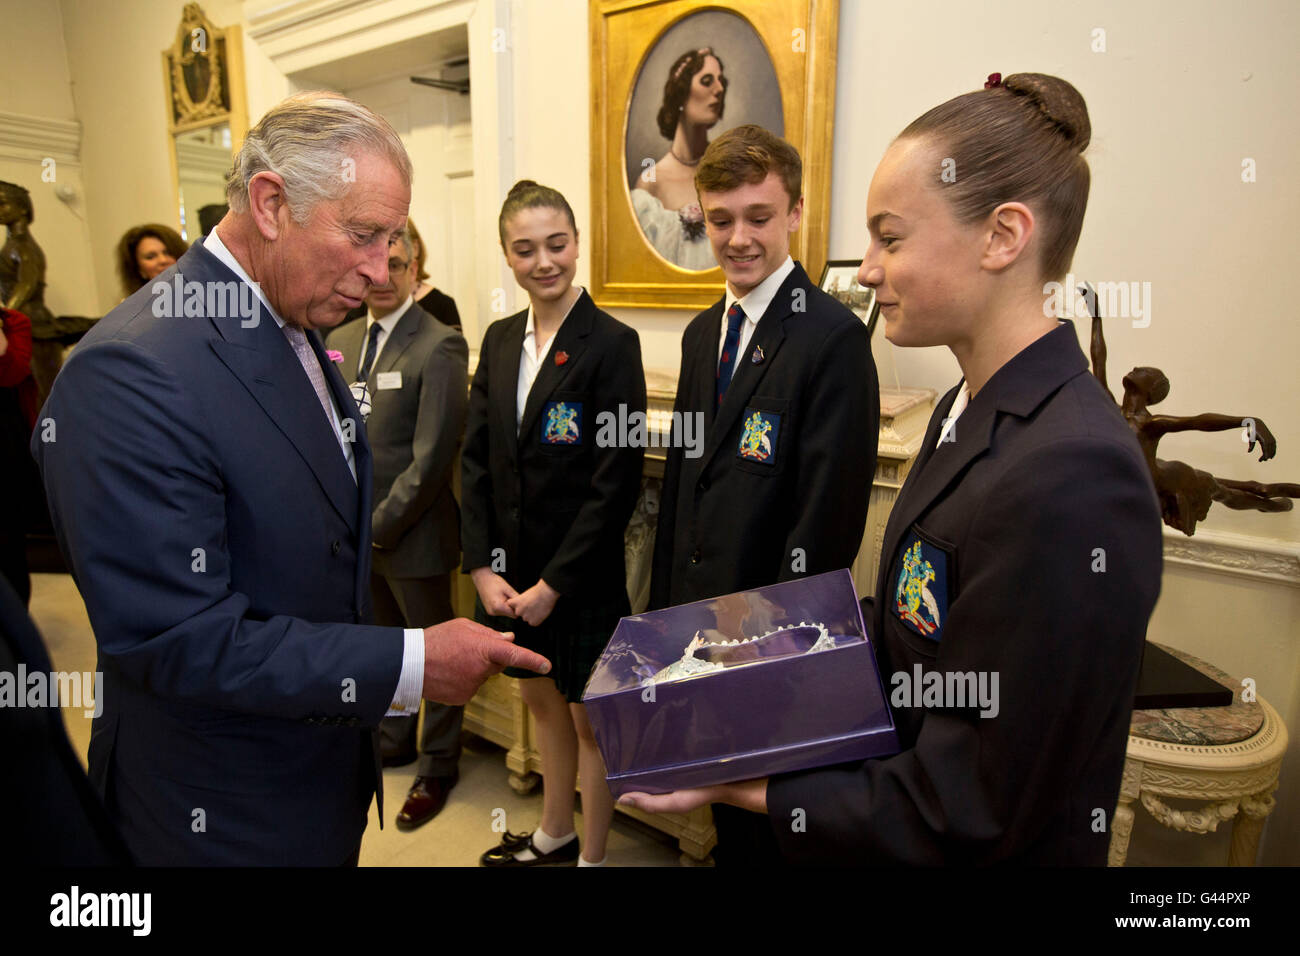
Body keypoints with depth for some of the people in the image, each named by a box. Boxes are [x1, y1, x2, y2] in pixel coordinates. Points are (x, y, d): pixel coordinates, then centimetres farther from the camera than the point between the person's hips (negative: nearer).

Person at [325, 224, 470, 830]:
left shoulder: (439, 346, -16)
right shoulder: (339, 341, 8)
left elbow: (431, 458, -20)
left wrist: (378, 526, -16)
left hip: (412, 535, -7)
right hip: (356, 531, 7)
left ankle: (438, 767, 31)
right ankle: (393, 739, 46)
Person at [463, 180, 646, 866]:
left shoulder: (613, 344, -13)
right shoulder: (500, 340, 5)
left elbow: (617, 483, -17)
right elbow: (475, 460, 5)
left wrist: (553, 583, -15)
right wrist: (483, 567, -4)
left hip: (582, 575, -6)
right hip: (511, 570, 6)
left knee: (590, 717, 11)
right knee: (541, 699, 22)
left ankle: (592, 856, 35)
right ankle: (554, 835, 46)